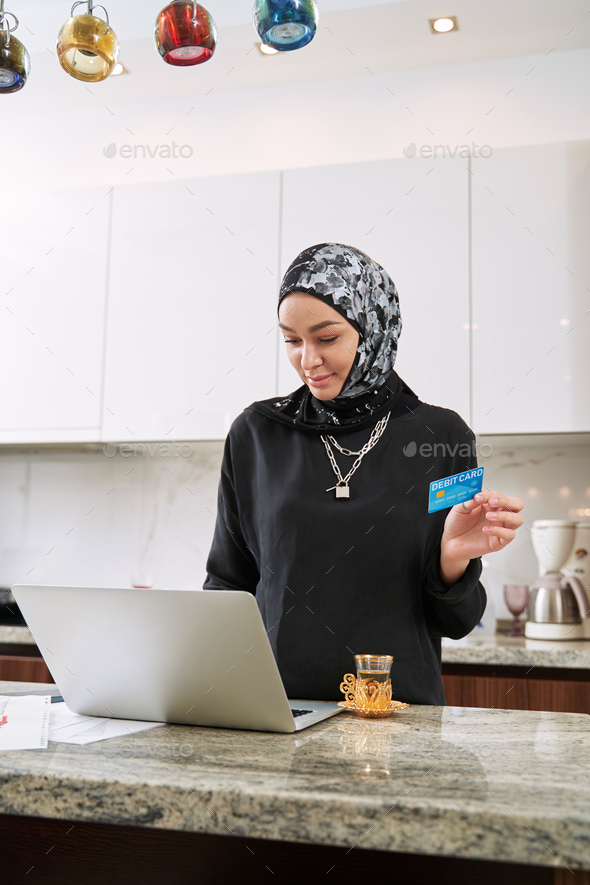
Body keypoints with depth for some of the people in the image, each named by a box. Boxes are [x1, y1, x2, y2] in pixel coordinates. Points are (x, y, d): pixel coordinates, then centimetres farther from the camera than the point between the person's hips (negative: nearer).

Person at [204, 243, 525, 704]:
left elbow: (455, 621, 5)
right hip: (274, 707, 1)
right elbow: (228, 581, 12)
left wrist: (453, 558, -14)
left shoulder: (442, 438, 1)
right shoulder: (255, 434, 5)